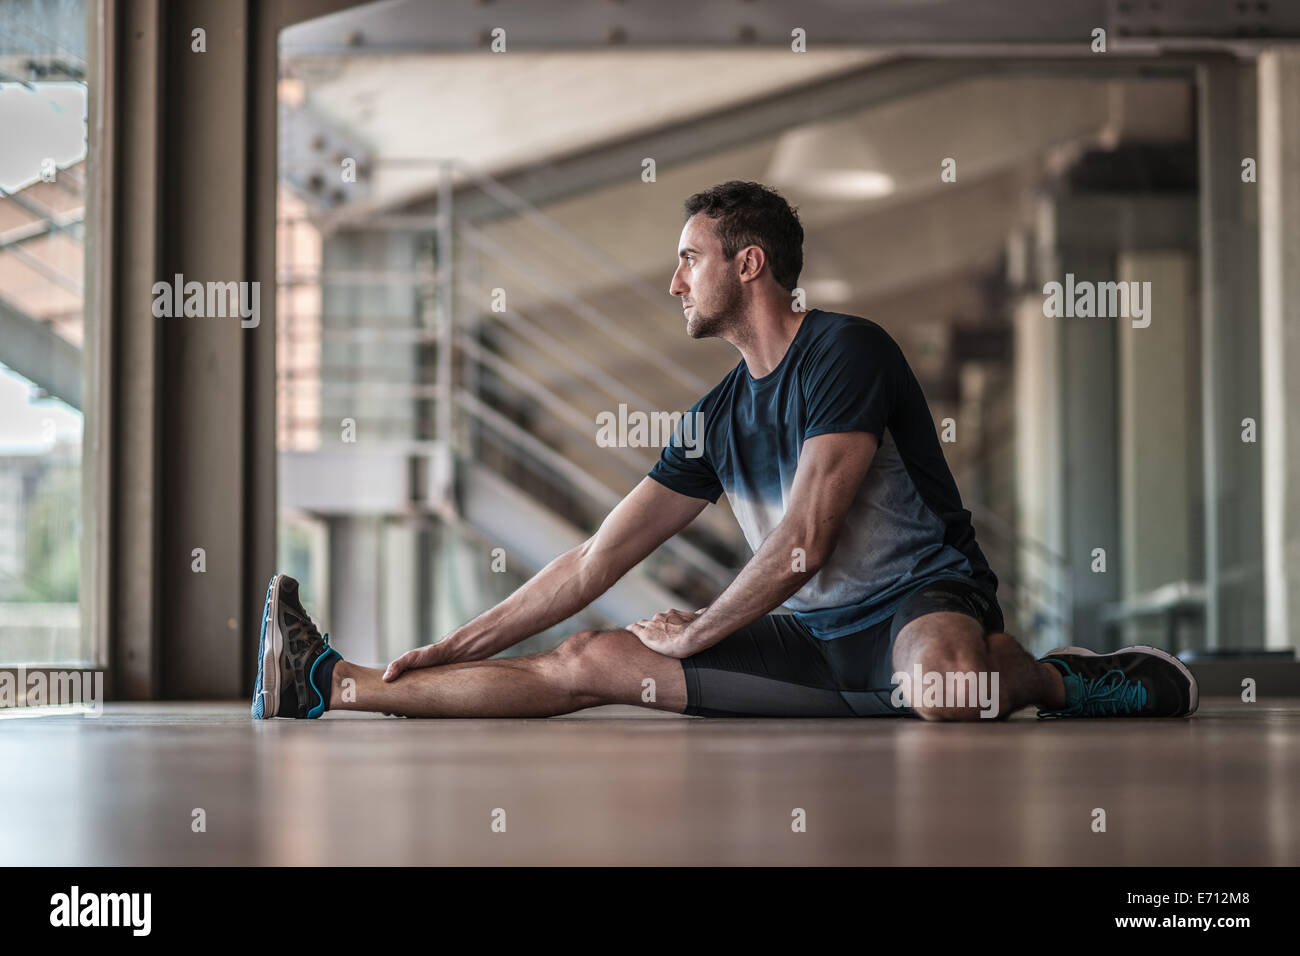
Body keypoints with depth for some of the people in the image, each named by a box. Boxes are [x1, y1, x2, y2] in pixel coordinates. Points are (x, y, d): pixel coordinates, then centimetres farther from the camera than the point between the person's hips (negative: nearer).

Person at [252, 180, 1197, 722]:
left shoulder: (847, 351, -12)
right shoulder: (720, 417, 12)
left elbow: (803, 547, -17)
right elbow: (594, 563, 12)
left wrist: (692, 636, -2)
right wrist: (452, 648, 8)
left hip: (922, 605, -7)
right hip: (817, 641, 7)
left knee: (940, 689, -45)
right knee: (586, 662, -3)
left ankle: (1060, 678, -13)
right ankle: (333, 686, 2)